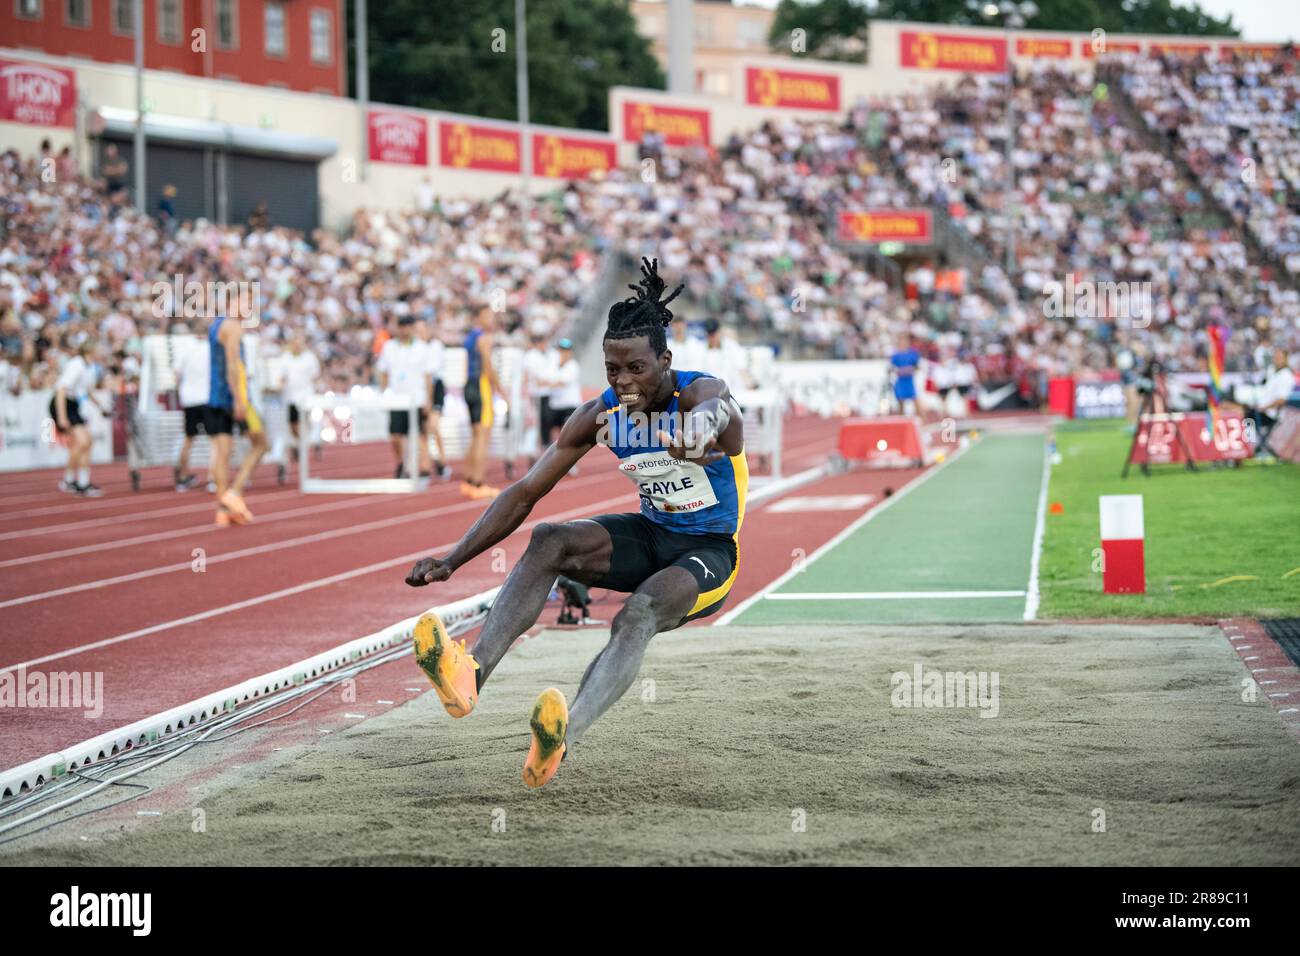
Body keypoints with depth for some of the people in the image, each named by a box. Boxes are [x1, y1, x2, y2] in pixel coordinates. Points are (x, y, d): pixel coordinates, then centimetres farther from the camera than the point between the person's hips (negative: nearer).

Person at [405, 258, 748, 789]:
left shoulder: (702, 391, -21)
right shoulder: (600, 414, -7)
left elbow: (712, 408, -49)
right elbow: (525, 492, -6)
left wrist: (698, 427, -77)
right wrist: (453, 559, -17)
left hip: (709, 550, -5)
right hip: (650, 535, 5)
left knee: (638, 614, -36)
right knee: (549, 541, -24)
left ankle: (561, 739, -61)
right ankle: (473, 672, -44)